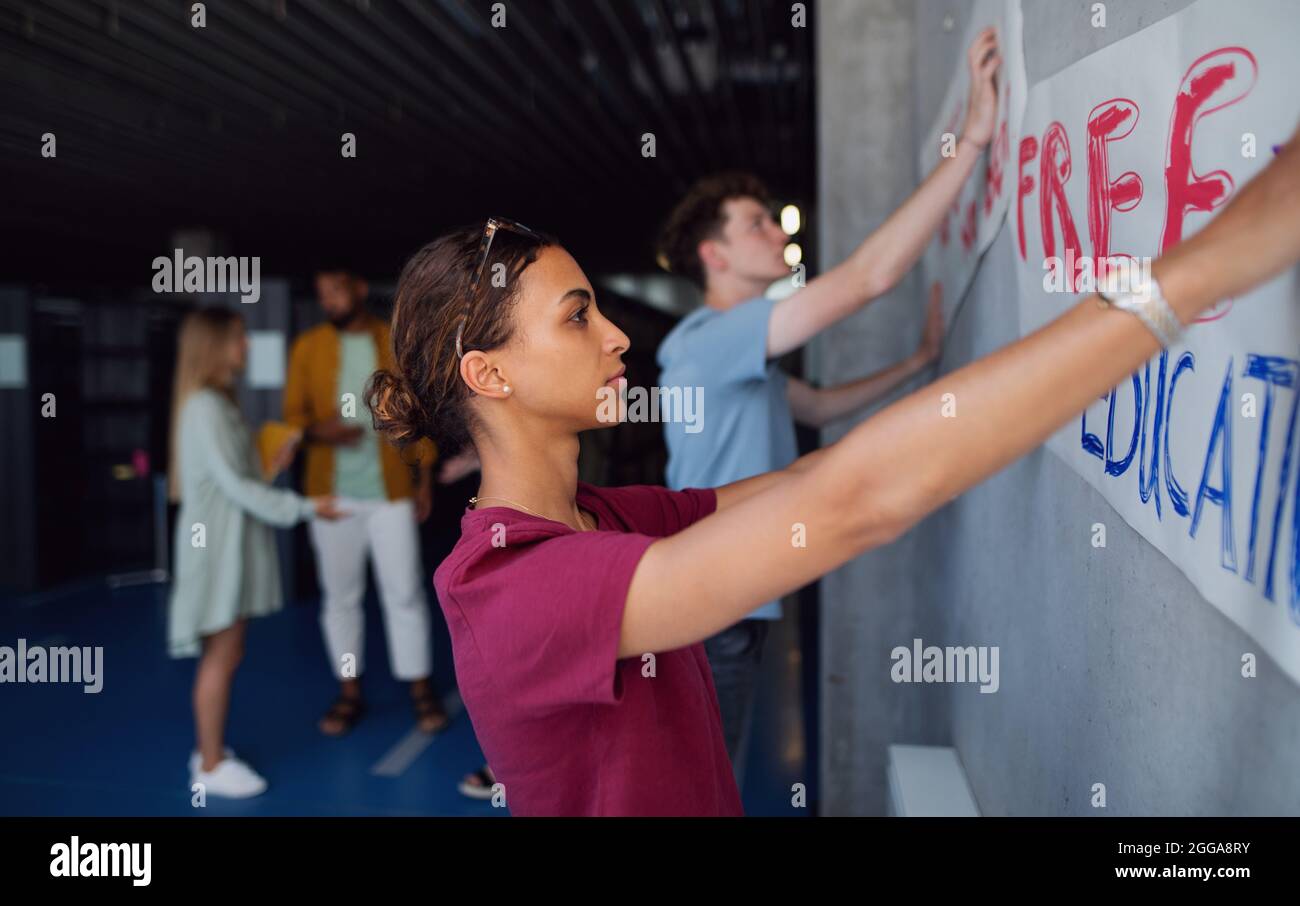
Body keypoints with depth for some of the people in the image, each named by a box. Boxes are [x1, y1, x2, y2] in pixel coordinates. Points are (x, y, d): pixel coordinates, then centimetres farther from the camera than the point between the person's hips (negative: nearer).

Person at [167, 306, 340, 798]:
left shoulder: (219, 403, 13)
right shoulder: (205, 408, -17)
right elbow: (236, 487, -21)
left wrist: (271, 463, 4)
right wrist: (304, 507, -19)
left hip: (231, 544, 9)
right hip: (218, 546, -9)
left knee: (223, 655, 16)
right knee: (221, 657, -1)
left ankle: (210, 750, 27)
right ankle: (211, 765, 10)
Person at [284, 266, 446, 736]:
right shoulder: (307, 347, 3)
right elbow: (293, 414, 4)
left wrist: (425, 478, 2)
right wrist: (319, 431, -19)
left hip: (390, 490, -1)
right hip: (331, 492, 2)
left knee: (404, 592, 2)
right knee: (340, 595, 9)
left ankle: (420, 689, 15)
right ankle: (349, 693, 22)